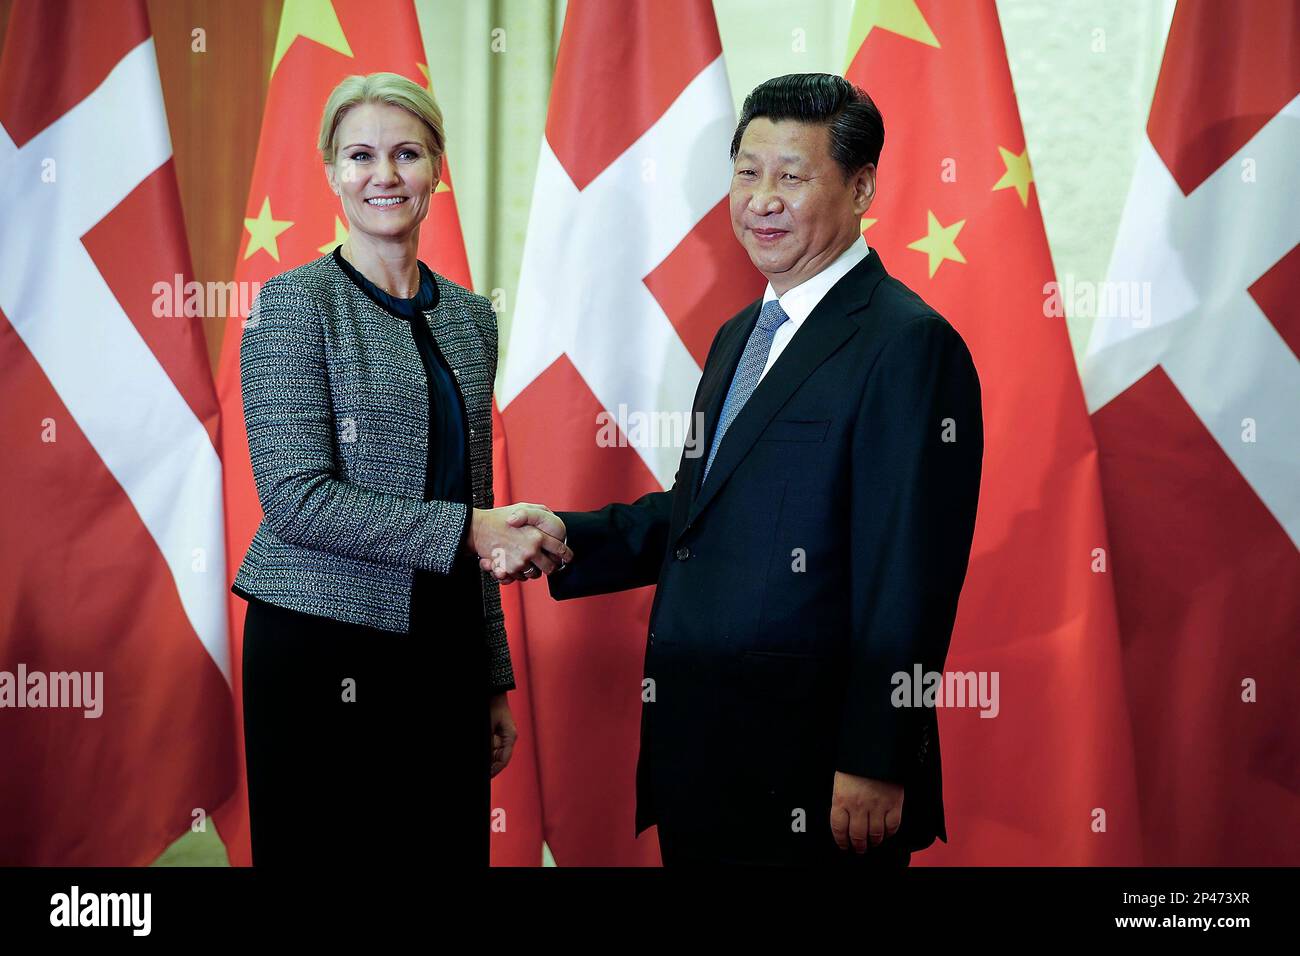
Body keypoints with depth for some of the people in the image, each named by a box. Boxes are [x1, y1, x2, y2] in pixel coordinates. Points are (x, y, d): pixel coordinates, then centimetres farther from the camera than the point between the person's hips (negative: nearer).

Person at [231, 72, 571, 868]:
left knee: (452, 845, 8)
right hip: (324, 651, -5)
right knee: (332, 849, 2)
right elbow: (296, 498, -15)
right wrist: (469, 532, -18)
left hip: (446, 648, 5)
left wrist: (494, 679, 15)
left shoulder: (470, 317, 11)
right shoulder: (296, 304, -7)